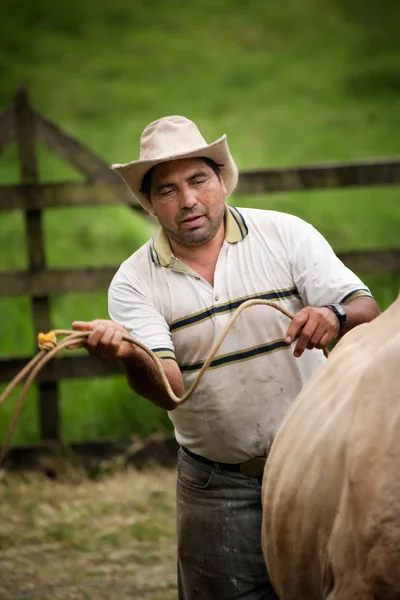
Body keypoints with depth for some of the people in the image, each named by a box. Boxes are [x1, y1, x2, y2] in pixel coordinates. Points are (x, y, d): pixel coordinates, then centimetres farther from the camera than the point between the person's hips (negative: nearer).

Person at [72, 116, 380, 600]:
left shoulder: (286, 234, -3)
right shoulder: (134, 283, -3)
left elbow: (367, 313, -9)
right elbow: (169, 391, -16)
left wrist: (334, 318, -33)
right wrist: (130, 356, -39)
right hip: (217, 487, 0)